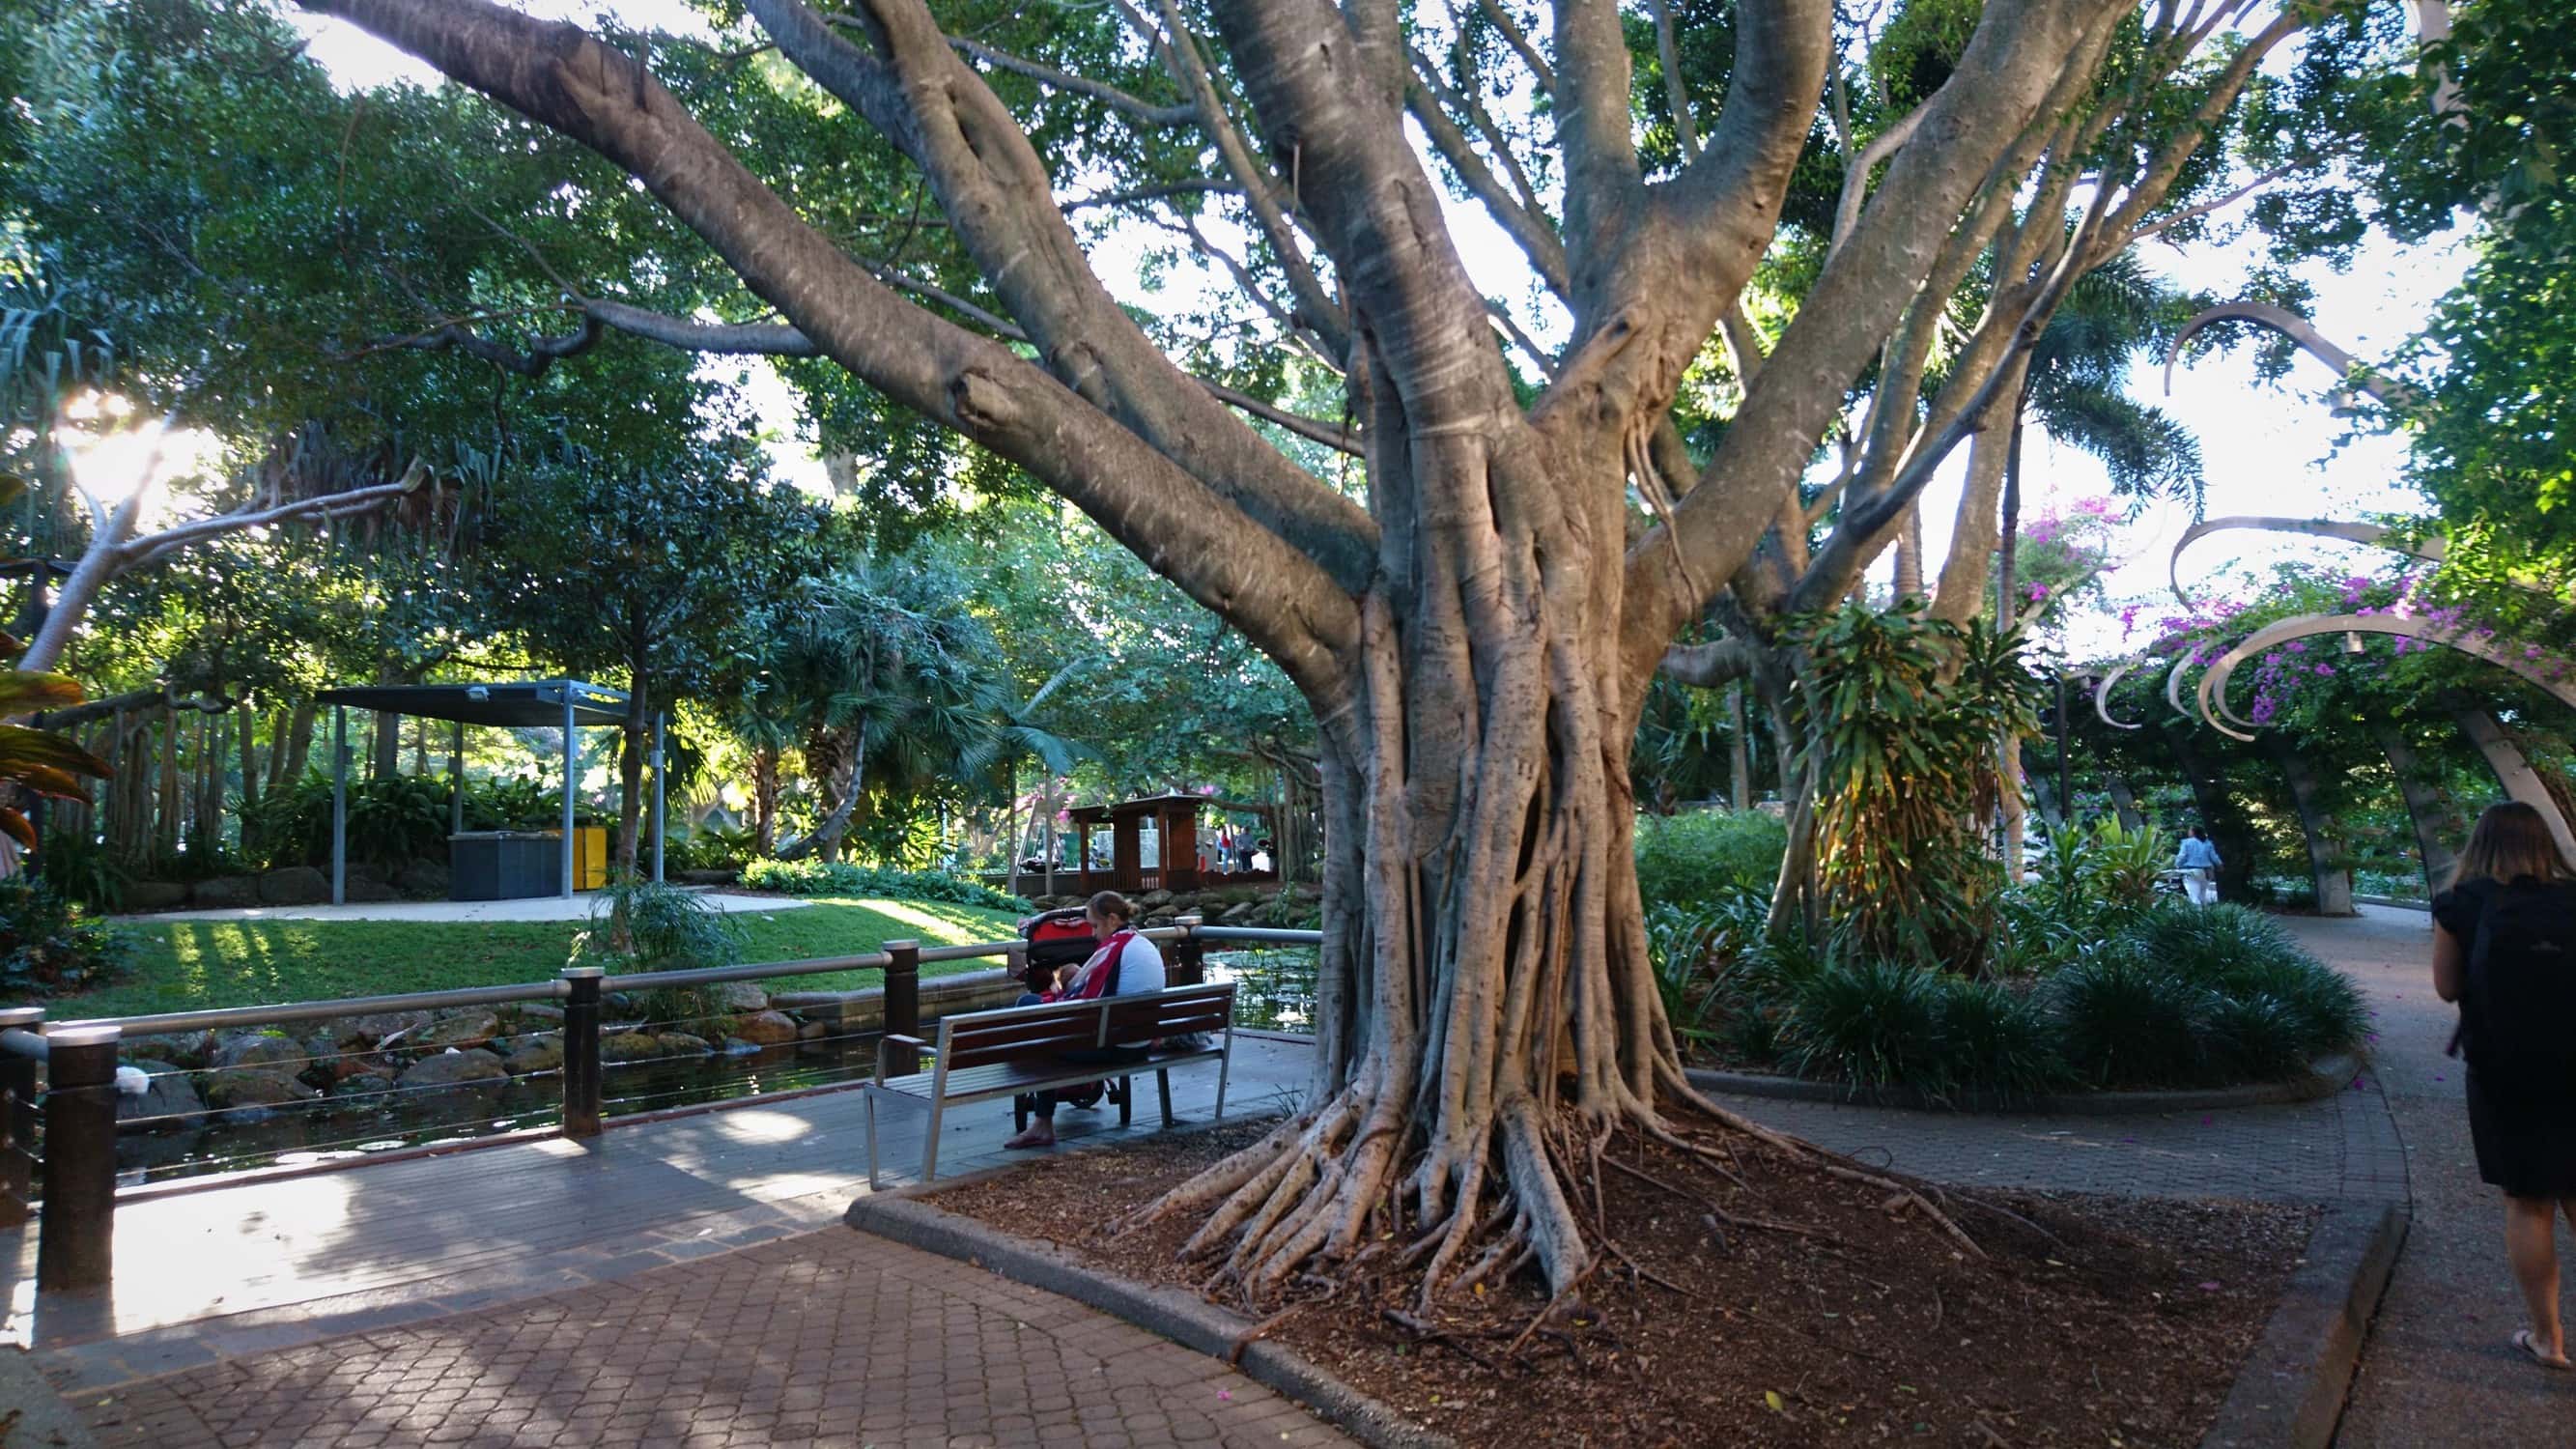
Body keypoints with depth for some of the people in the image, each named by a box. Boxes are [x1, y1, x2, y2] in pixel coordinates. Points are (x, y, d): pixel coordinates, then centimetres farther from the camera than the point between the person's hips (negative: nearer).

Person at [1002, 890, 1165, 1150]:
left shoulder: (1113, 946, -14)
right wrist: (1071, 989, 18)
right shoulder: (1147, 945, 13)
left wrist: (1053, 998, 1)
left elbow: (1085, 1002, -15)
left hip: (1111, 1048, -10)